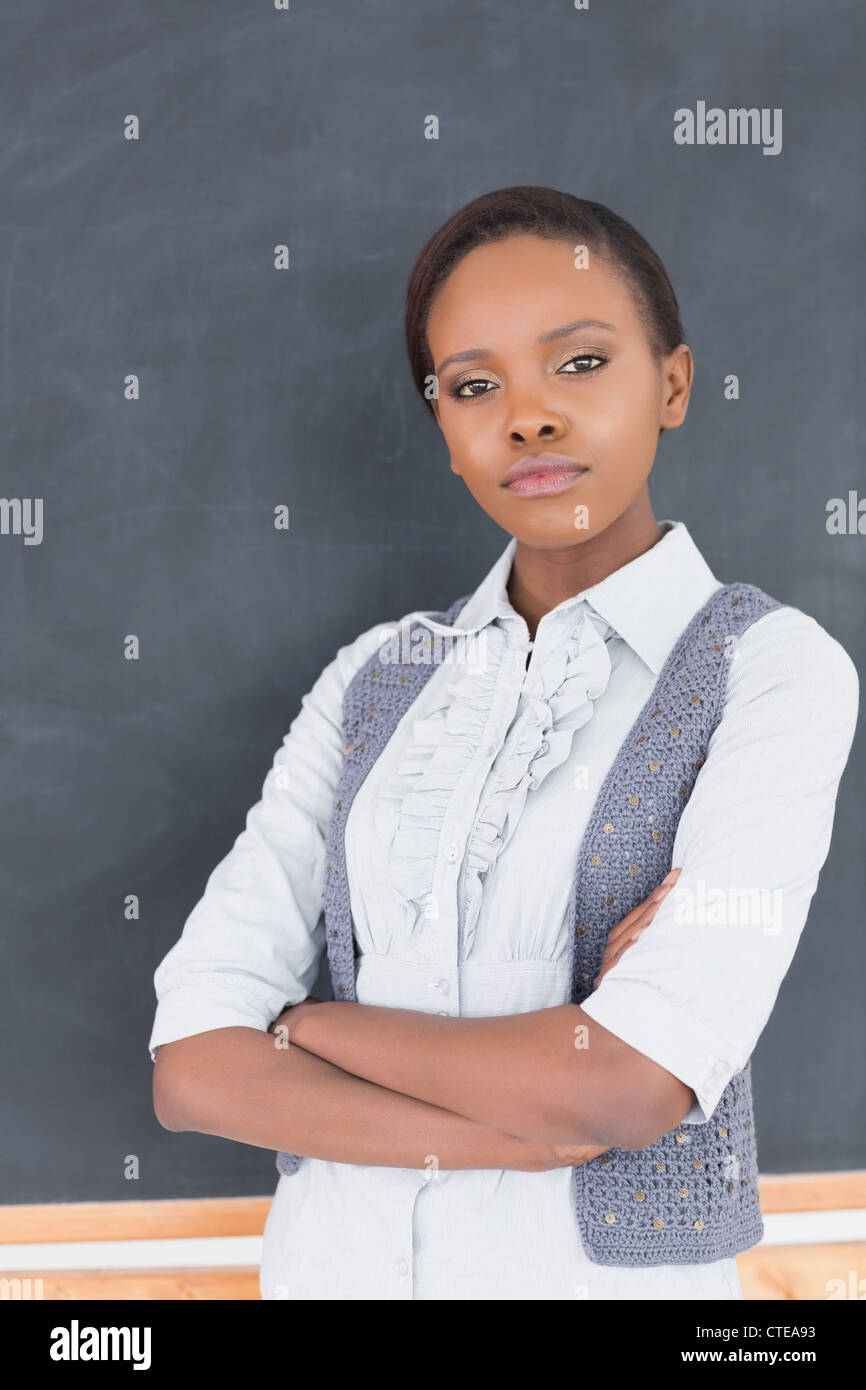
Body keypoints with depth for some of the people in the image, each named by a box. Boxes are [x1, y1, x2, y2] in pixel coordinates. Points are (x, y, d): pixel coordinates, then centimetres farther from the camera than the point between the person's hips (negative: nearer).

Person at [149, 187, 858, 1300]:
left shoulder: (775, 668, -12)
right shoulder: (374, 677, -1)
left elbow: (631, 1085, -23)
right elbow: (193, 1063, -9)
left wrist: (304, 1020, -10)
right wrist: (514, 1127, -21)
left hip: (599, 1264, -3)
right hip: (332, 1254, 4)